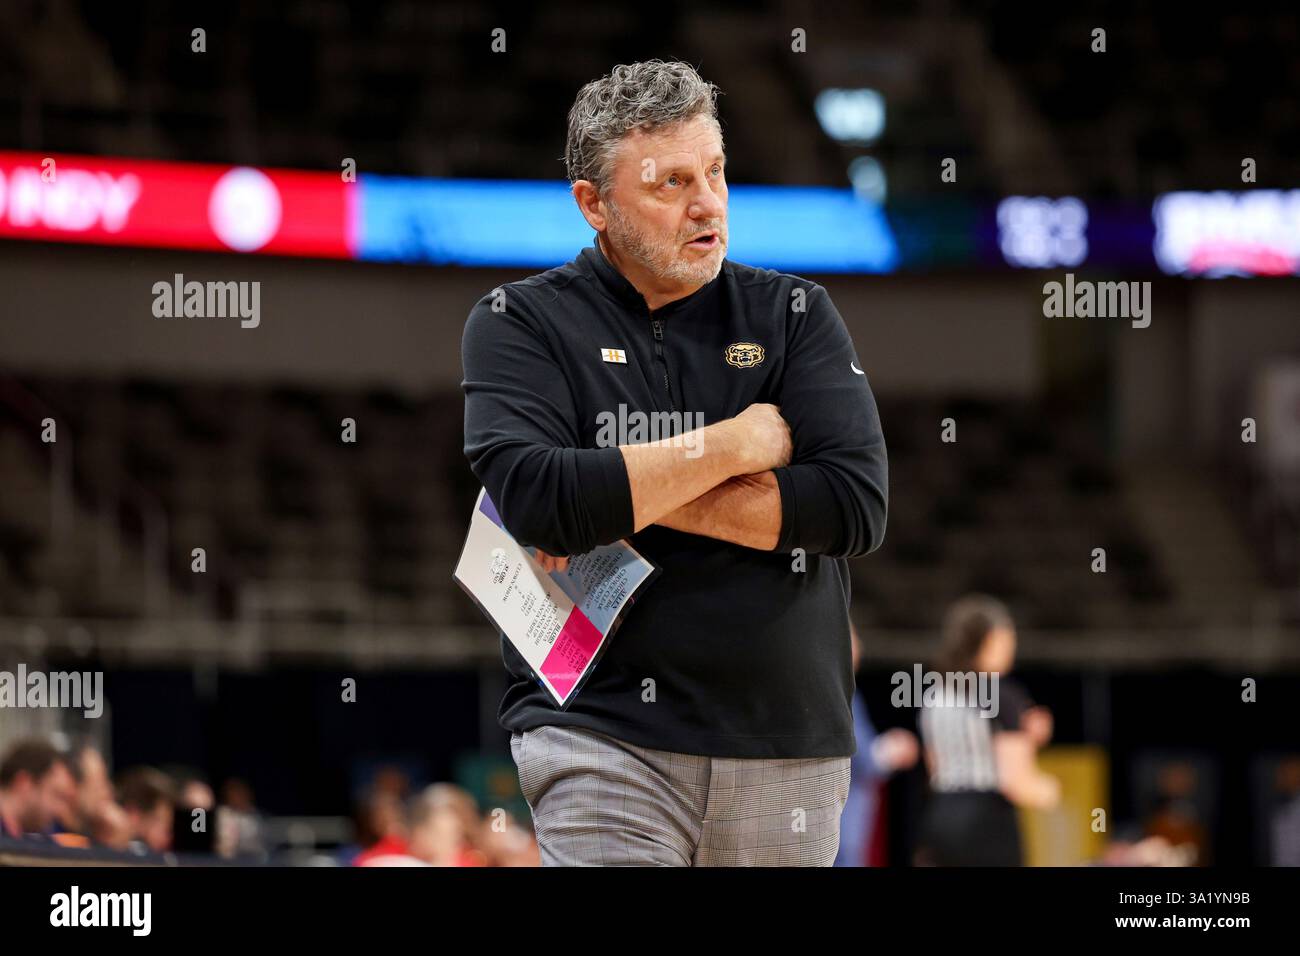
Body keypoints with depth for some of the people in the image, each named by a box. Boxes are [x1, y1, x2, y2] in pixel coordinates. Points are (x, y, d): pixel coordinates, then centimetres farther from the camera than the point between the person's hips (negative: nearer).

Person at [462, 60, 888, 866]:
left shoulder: (795, 315, 9)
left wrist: (631, 501, -9)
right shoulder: (521, 324, 3)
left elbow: (858, 506, -6)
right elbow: (538, 504, -15)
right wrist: (735, 446, -8)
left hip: (790, 749, 3)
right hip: (602, 736, -3)